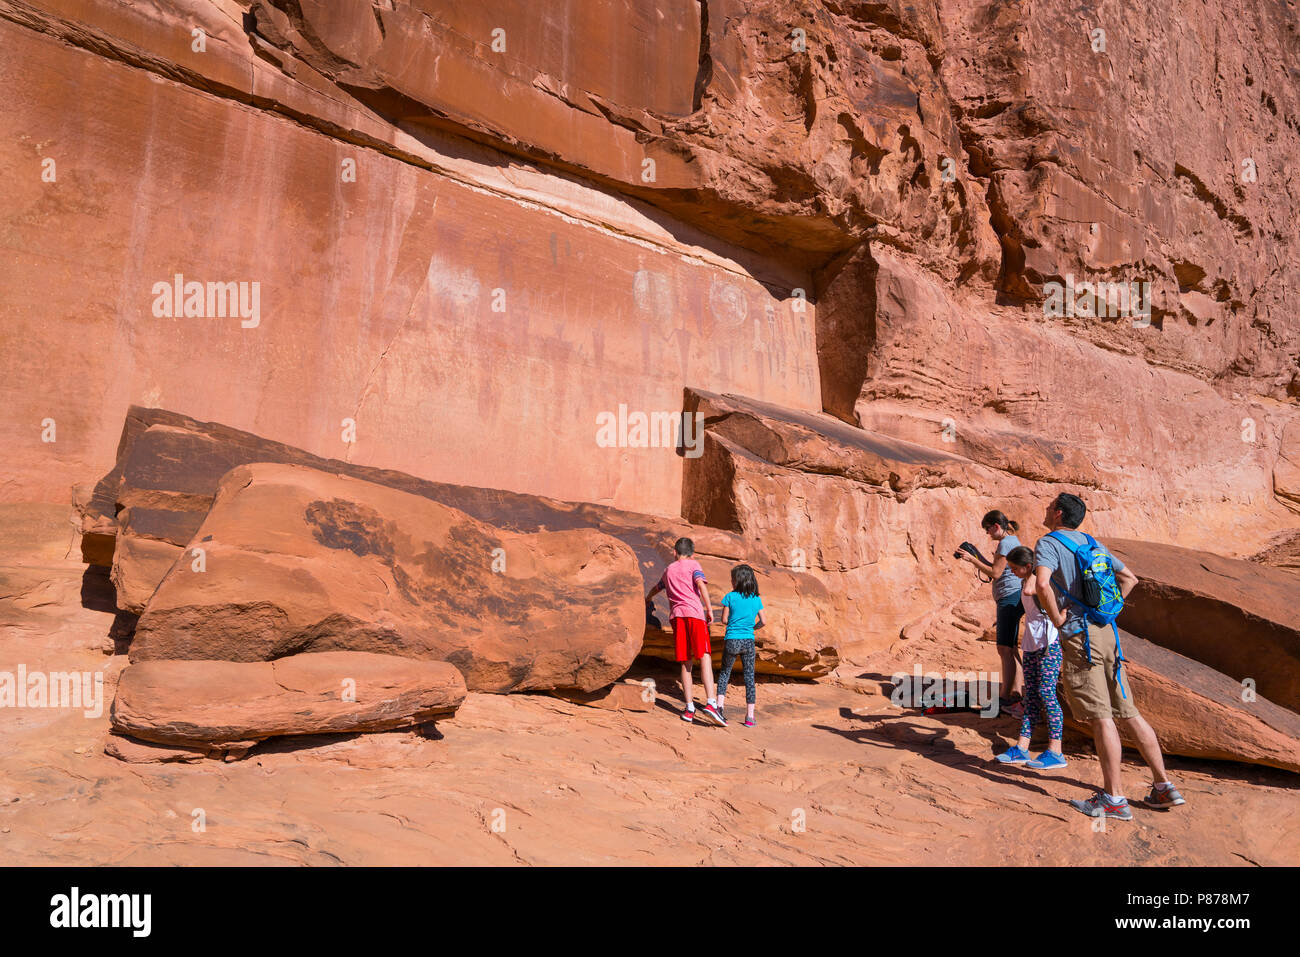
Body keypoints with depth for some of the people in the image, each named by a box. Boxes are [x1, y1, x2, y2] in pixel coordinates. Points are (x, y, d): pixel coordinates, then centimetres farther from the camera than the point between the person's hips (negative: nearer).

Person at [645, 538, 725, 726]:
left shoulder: (669, 569, 25)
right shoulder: (693, 565, 11)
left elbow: (657, 587, 44)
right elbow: (701, 584, -8)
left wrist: (648, 599, 64)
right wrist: (709, 609, -7)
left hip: (677, 615, 4)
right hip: (695, 612, -4)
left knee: (686, 663, 7)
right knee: (705, 658, -12)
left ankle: (689, 708, 3)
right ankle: (711, 704, -26)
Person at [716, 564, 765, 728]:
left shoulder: (730, 597, -6)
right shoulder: (756, 599, 2)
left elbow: (724, 620, -3)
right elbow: (763, 622, 4)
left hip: (732, 640, -1)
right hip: (748, 641, 2)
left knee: (725, 672, 17)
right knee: (749, 677, 6)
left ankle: (720, 704, 2)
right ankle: (750, 717, 6)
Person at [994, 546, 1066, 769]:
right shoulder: (1026, 582, 15)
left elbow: (1028, 591, -35)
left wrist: (1032, 574, -19)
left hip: (1049, 643, -9)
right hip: (1031, 645, 9)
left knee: (1046, 693, -9)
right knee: (1031, 695, 8)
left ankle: (1055, 752, -3)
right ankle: (1021, 749, 8)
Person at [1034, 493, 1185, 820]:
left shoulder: (1048, 542, -6)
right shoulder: (1091, 542, 17)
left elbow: (1042, 584, -25)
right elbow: (1129, 578, 23)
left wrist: (1057, 619, -12)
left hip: (1079, 636, -8)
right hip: (1106, 632, 8)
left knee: (1101, 716, -6)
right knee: (1127, 712, 12)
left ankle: (1114, 799, -1)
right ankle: (1164, 786, 17)